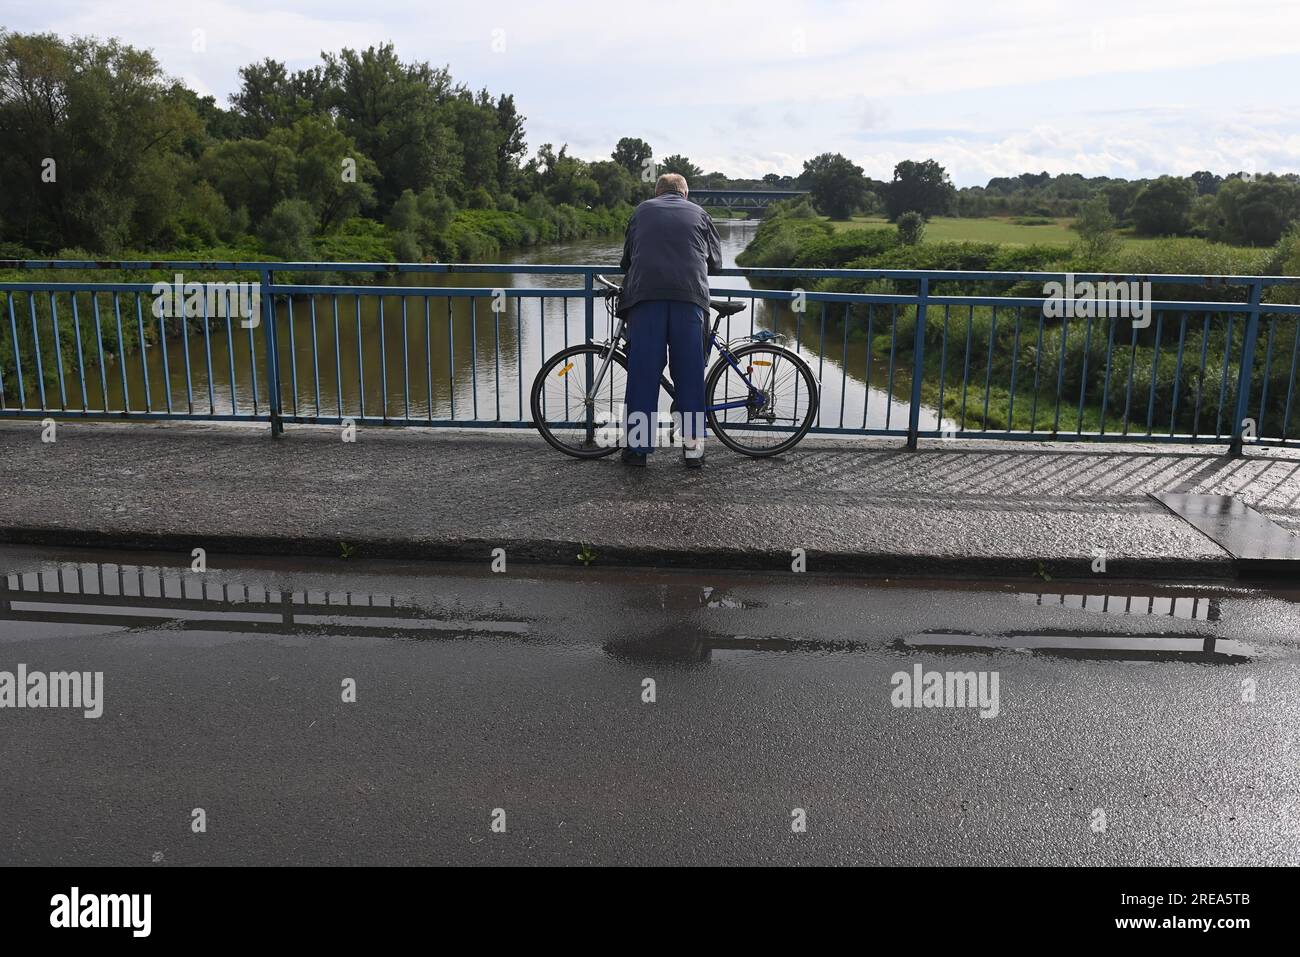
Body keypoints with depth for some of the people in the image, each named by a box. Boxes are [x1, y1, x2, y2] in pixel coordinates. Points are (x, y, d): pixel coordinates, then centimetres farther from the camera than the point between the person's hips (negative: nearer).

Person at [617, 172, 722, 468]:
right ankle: (693, 446, 5)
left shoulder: (642, 211, 22)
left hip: (645, 295, 0)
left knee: (642, 372, 2)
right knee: (690, 373, 4)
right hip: (689, 297, 0)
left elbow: (626, 259, 28)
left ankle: (637, 446, 3)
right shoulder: (698, 214, 22)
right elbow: (716, 261, 25)